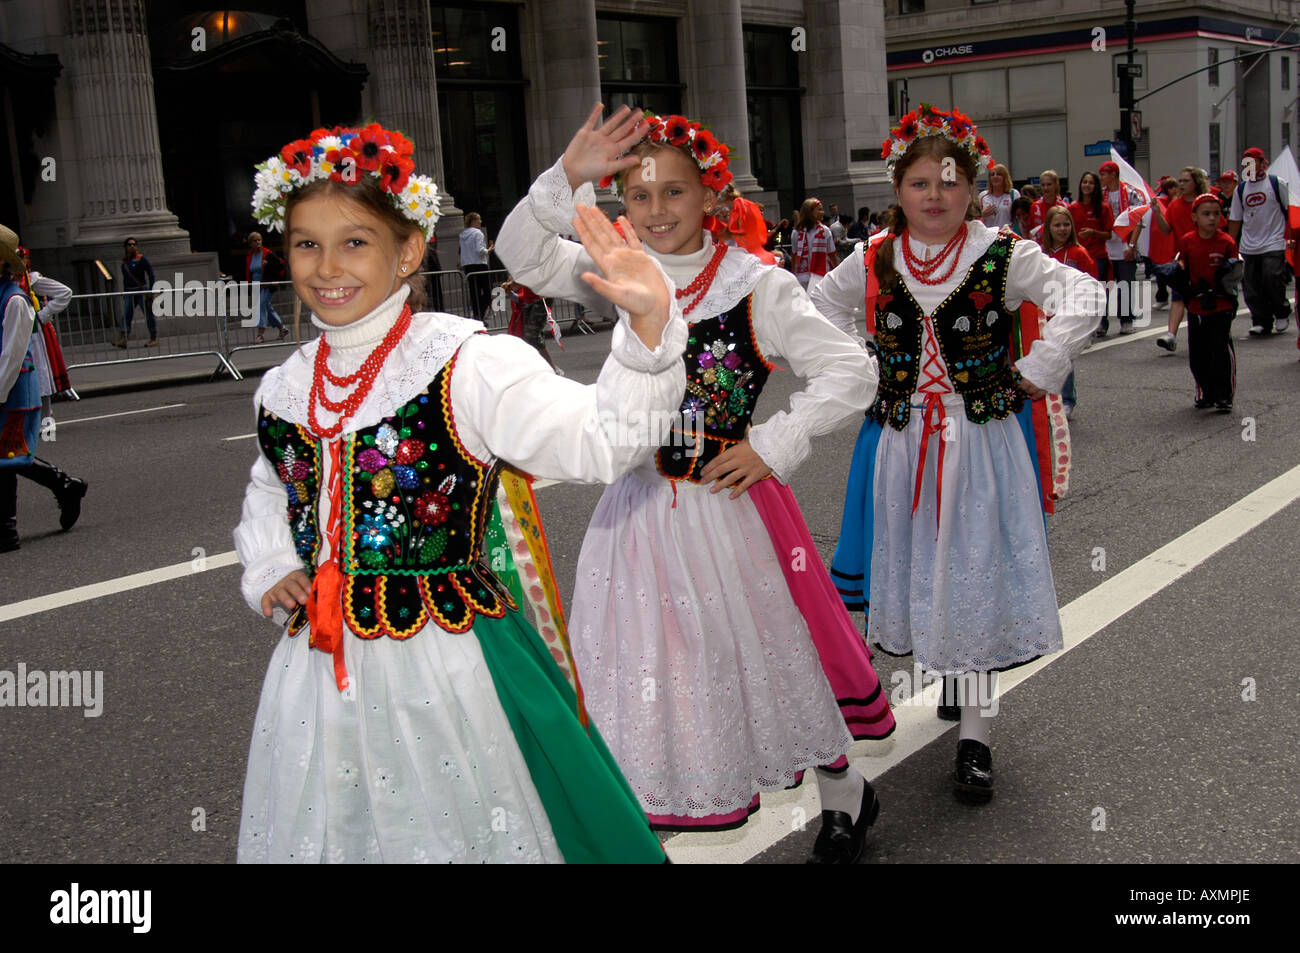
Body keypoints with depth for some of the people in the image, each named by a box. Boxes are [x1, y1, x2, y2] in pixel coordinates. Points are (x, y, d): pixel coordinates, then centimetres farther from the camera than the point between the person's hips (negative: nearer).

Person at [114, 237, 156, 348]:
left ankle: (154, 339, 9)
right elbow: (125, 278, 19)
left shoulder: (141, 259, -6)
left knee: (148, 315, 1)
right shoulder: (124, 261, 11)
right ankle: (123, 340, -10)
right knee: (126, 316, -5)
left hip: (141, 291, -5)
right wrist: (124, 293, 18)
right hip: (129, 292, 5)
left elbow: (151, 273, -5)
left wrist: (150, 289, -12)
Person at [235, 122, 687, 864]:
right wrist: (268, 575, 8)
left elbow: (598, 441, -25)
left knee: (460, 829, 7)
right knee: (330, 825, 19)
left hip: (448, 668, -5)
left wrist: (648, 325, -39)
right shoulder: (283, 390, 6)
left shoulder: (468, 365, -13)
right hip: (318, 675, 6)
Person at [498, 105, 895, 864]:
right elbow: (524, 255, -9)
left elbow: (850, 373, -12)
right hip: (642, 508, 4)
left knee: (767, 654, 10)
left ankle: (844, 798, 33)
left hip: (727, 505, -3)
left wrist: (772, 447, -15)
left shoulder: (755, 286, -11)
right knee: (644, 663, 11)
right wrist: (567, 177, -22)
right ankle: (643, 811, 31)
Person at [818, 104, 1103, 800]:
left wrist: (1036, 373, -14)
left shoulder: (1002, 256, -8)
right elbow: (810, 315, 15)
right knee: (910, 571, 13)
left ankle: (973, 734, 12)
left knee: (975, 579, 2)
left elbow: (1083, 299, -14)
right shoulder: (873, 262, 1)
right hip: (900, 442, 3)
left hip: (980, 441, -3)